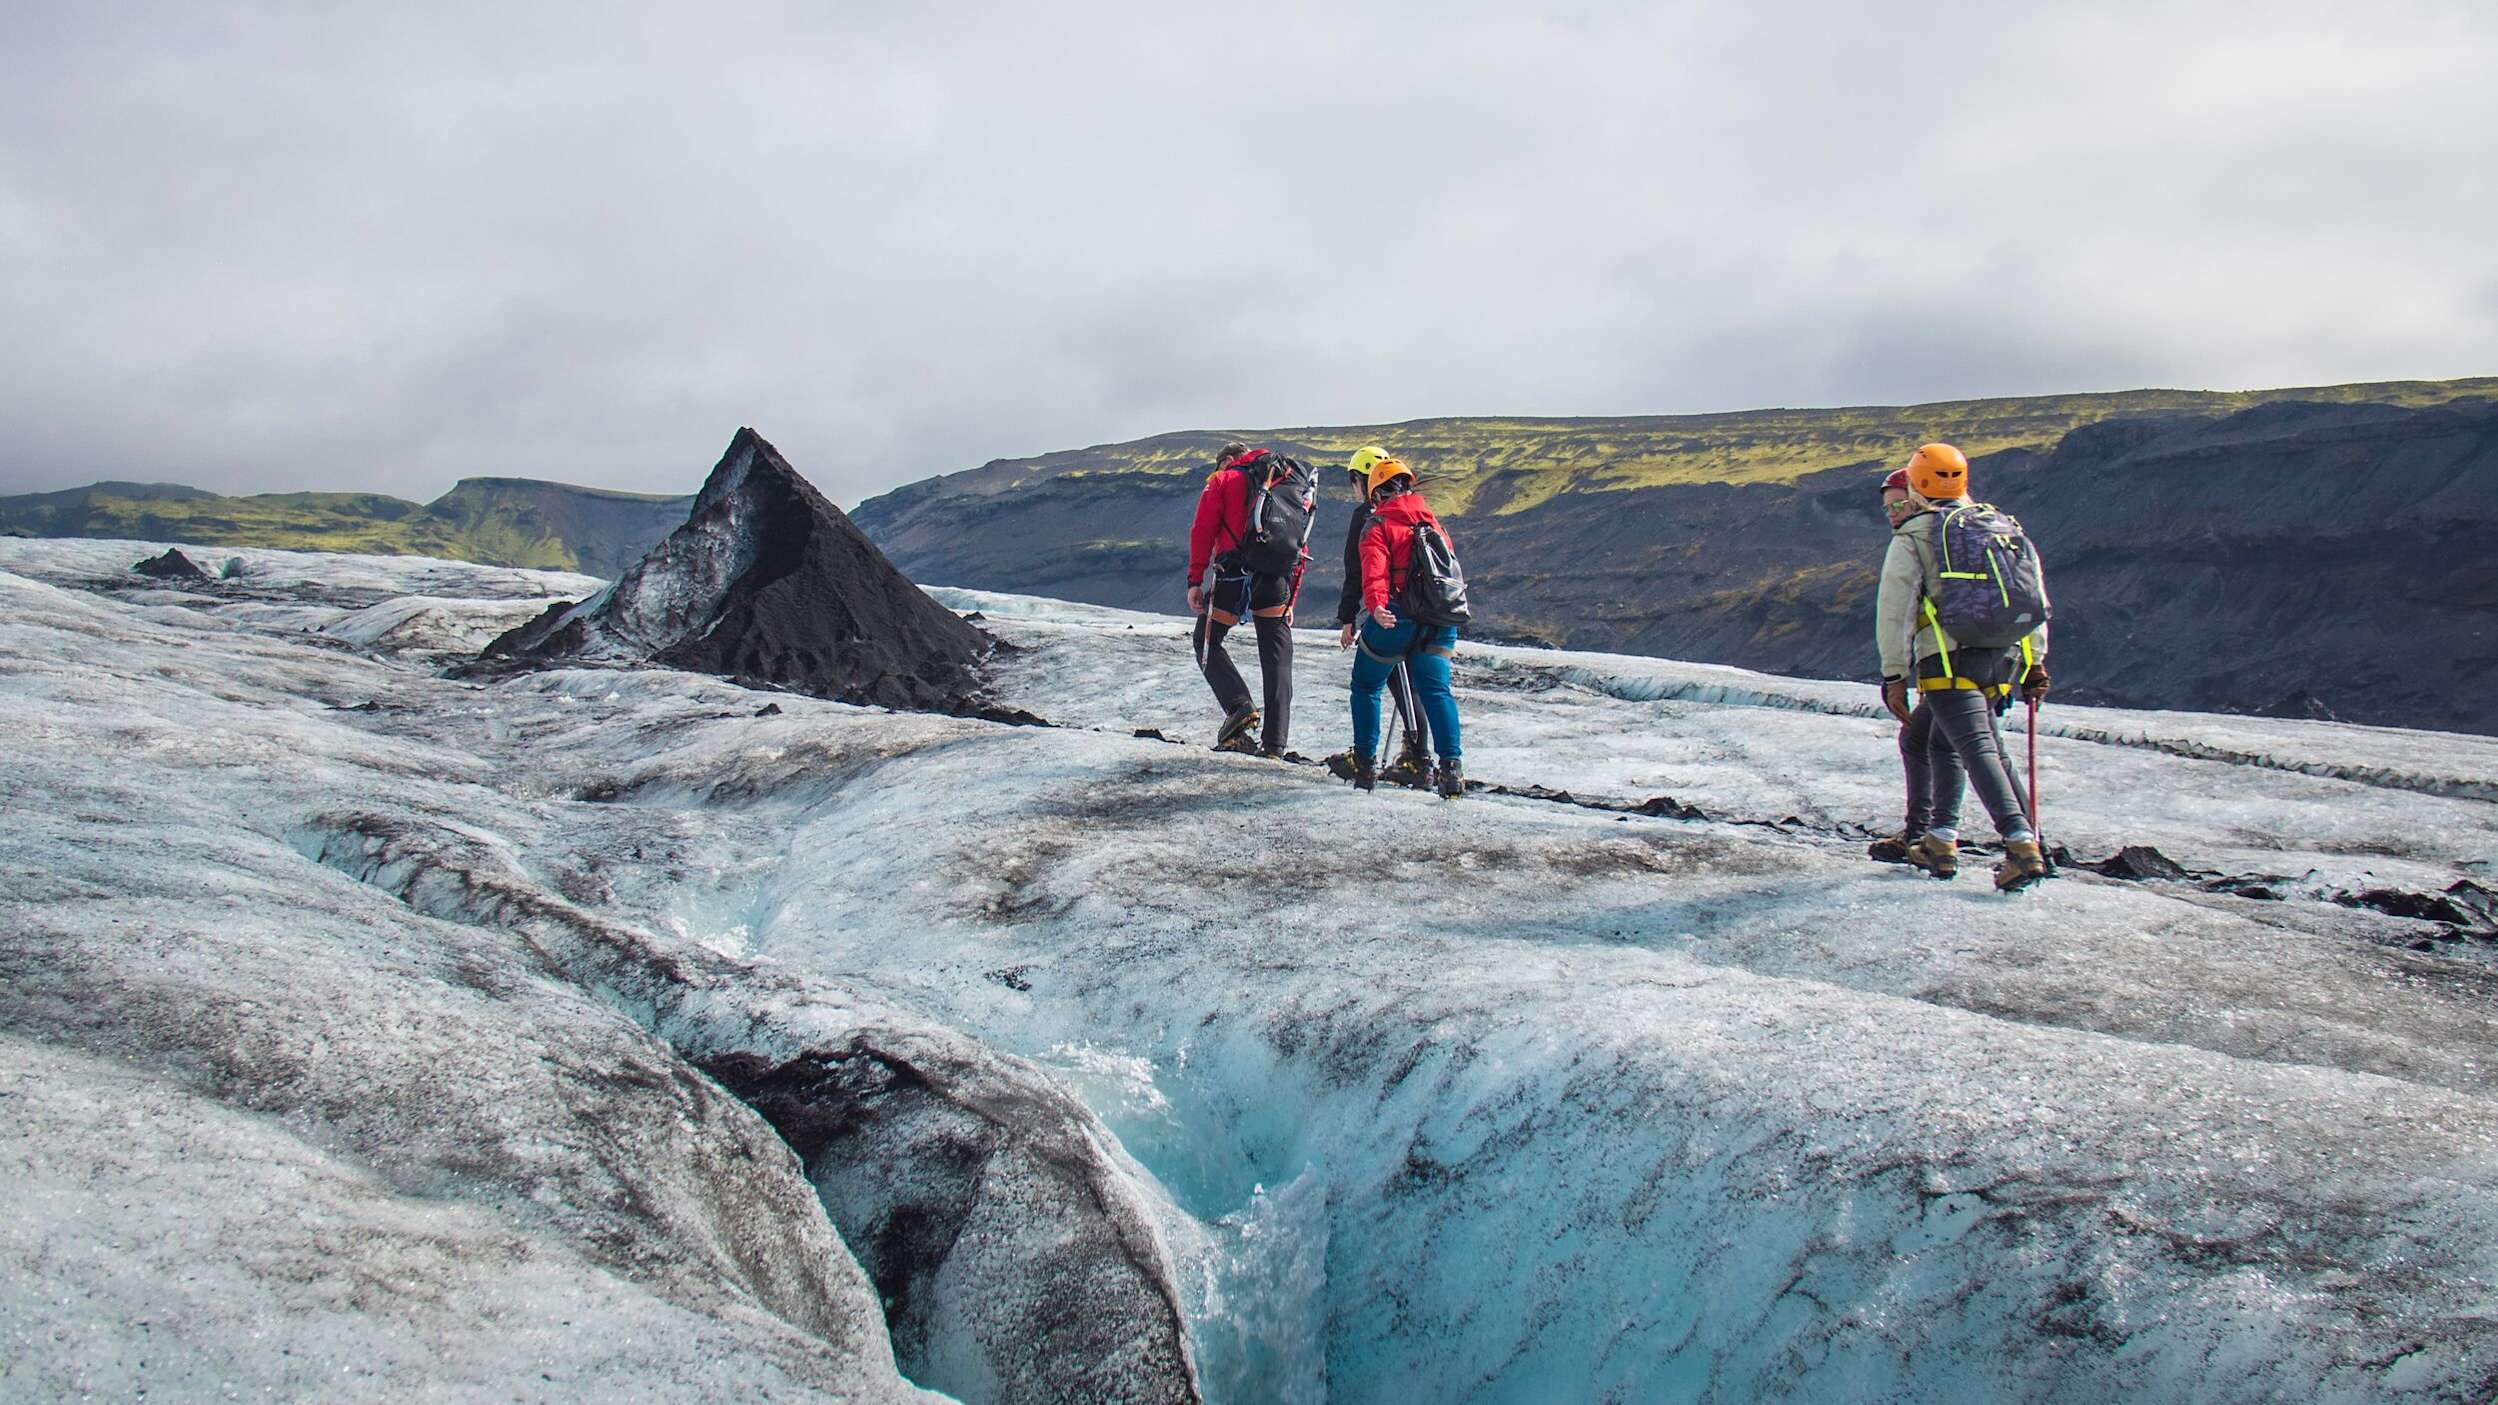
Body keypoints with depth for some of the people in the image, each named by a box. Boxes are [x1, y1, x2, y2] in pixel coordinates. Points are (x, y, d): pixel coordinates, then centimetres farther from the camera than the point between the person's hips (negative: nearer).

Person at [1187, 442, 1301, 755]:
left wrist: (1195, 580, -3)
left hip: (1233, 575, -4)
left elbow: (1203, 530, -2)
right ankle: (1275, 744, 3)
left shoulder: (1224, 480, 10)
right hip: (1276, 581, 4)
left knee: (1207, 643, 12)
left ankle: (1240, 706, -9)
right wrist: (1290, 599, 21)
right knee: (1277, 661, 6)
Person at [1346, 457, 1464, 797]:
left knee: (1366, 686, 14)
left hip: (1395, 617, -4)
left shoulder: (1378, 525, -1)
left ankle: (1366, 763, 14)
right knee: (1436, 690, 8)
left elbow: (1374, 568, -19)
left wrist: (1375, 605, -35)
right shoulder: (1432, 521, 17)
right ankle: (1451, 765, -7)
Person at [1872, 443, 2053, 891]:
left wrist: (1894, 675, -5)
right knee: (1944, 743, 20)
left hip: (1948, 659, -6)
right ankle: (1942, 843, 21)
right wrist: (2035, 661, 21)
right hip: (2004, 655, 6)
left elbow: (1894, 610, -6)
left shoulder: (1911, 538, 1)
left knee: (1980, 750, -13)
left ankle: (2024, 848, -26)